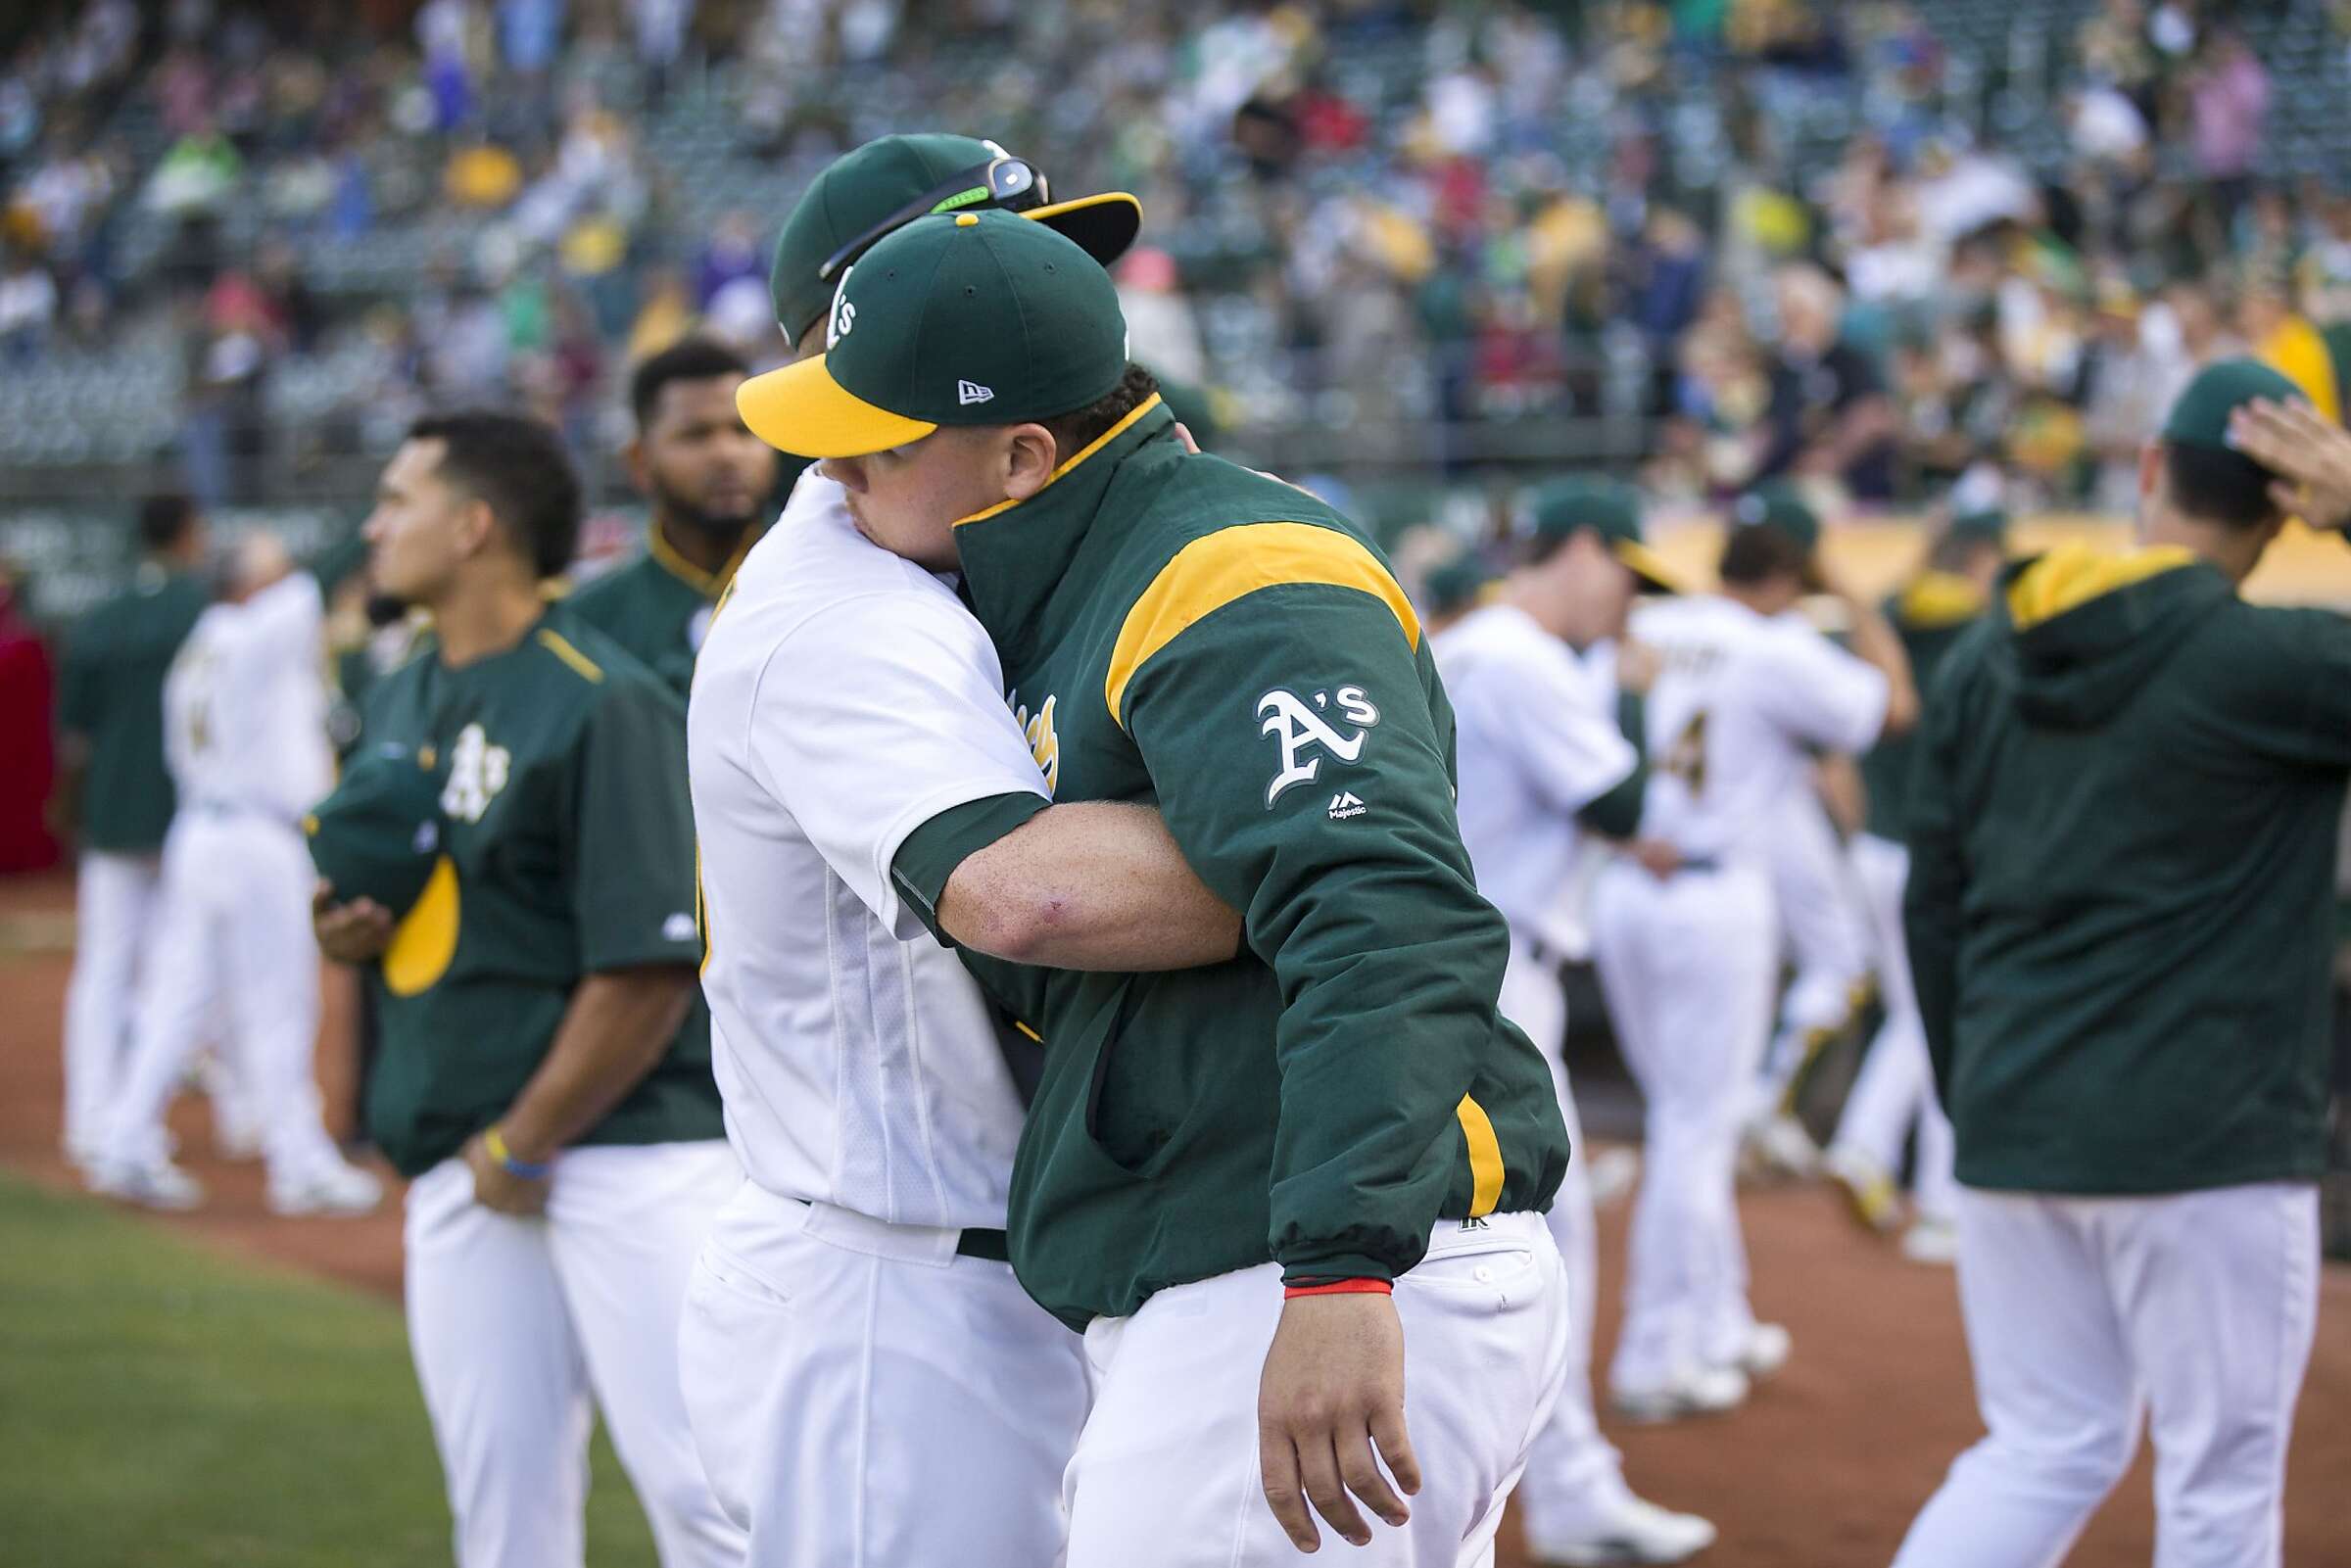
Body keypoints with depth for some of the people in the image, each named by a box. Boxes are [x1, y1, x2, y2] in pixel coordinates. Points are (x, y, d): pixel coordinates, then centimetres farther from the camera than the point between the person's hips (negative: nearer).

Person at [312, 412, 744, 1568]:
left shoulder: (604, 706, -11)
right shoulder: (396, 704, 15)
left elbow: (646, 972, -15)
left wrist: (520, 1148, -11)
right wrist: (342, 927, 3)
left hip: (627, 1143, -8)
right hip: (459, 1170, 8)